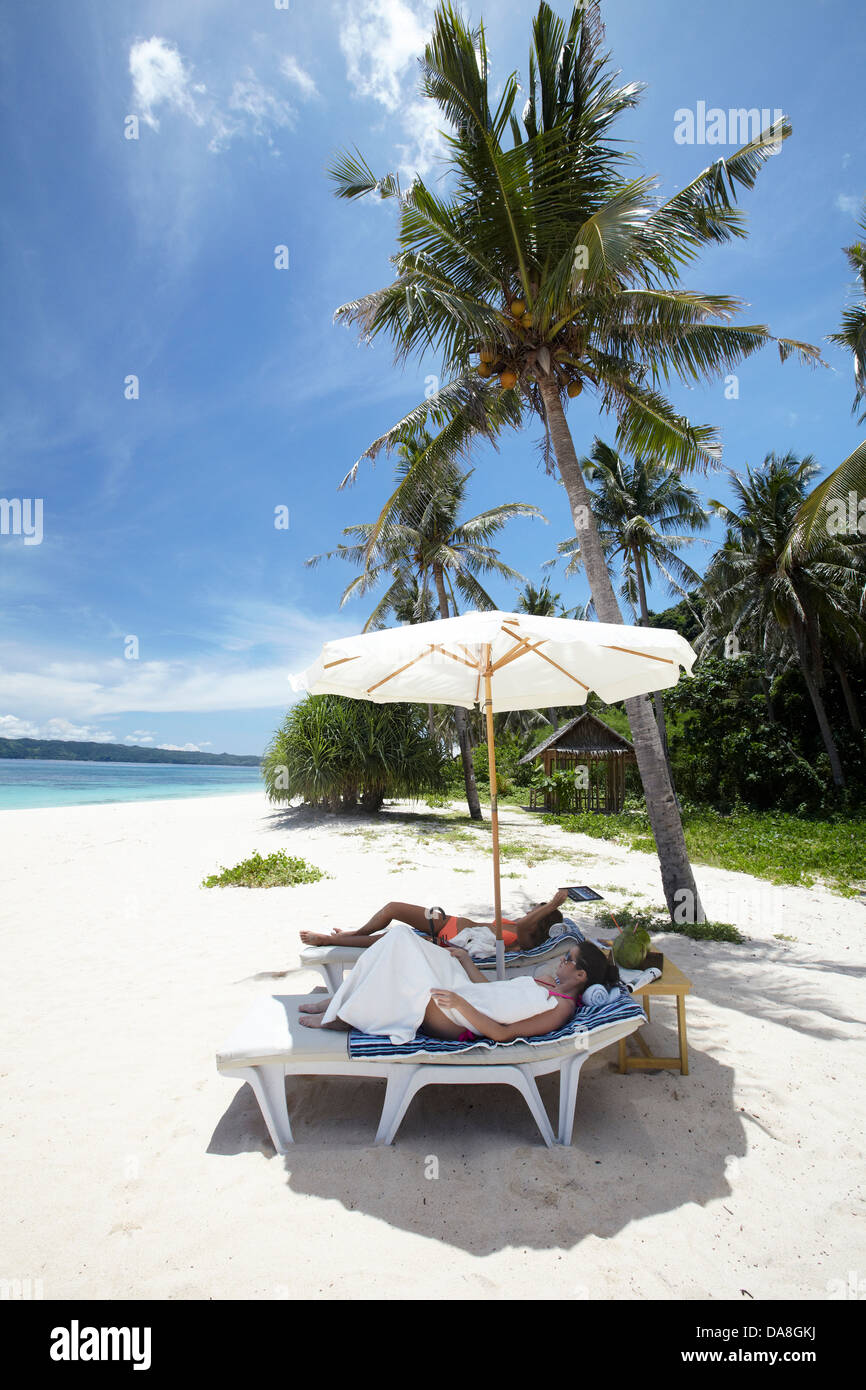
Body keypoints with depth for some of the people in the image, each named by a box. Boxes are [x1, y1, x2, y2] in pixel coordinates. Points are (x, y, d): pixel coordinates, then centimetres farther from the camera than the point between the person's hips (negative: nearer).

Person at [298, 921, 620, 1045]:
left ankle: (344, 1016, -7)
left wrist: (461, 1005, -28)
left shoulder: (561, 1008, -11)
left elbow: (503, 1034, -19)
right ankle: (341, 999, 3)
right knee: (400, 934, -5)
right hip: (460, 990, 9)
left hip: (458, 1023, -9)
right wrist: (466, 960, 19)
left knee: (402, 948, -24)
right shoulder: (547, 983, 17)